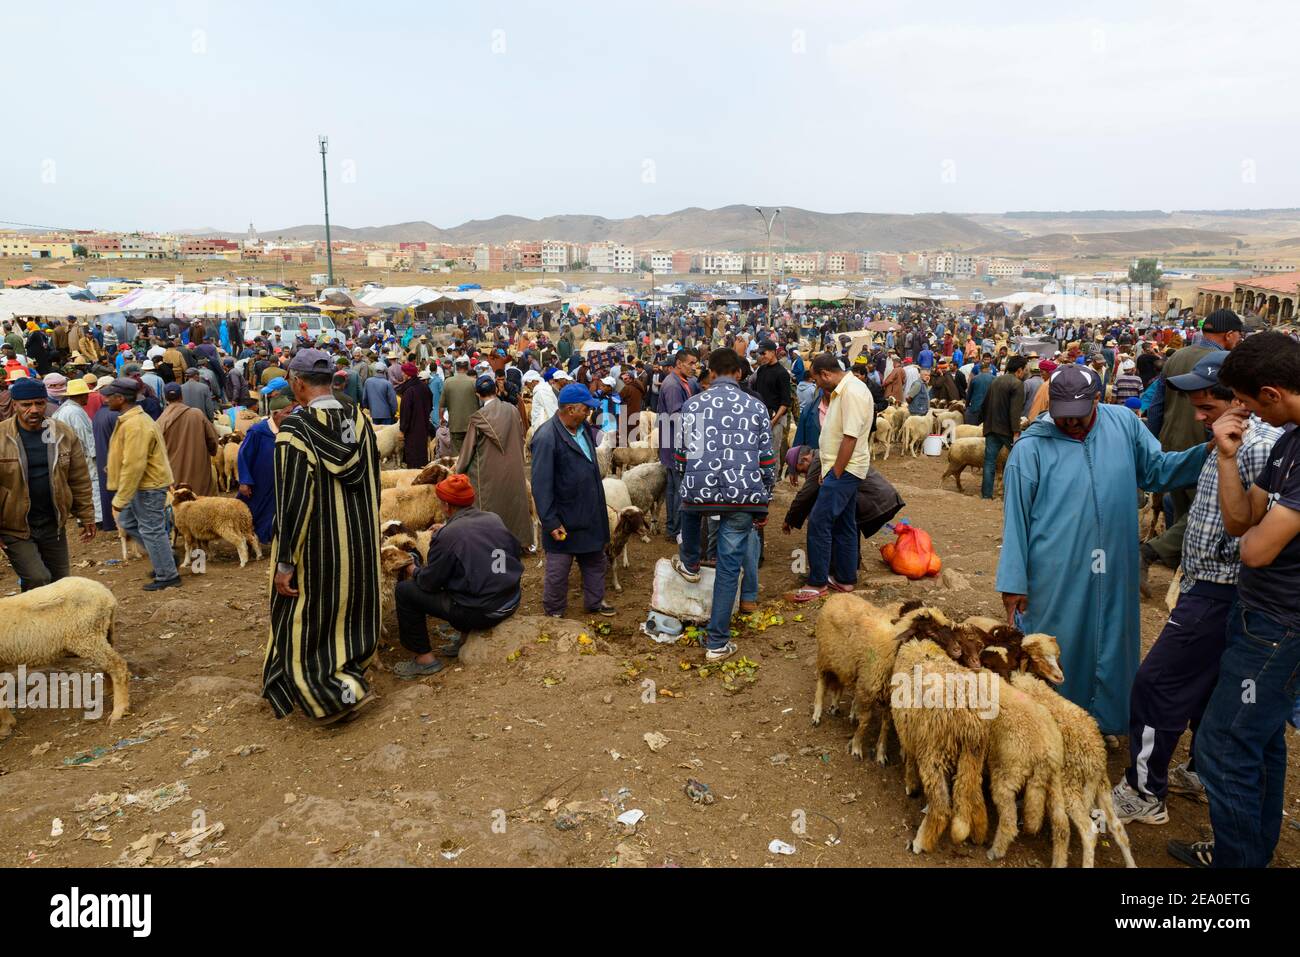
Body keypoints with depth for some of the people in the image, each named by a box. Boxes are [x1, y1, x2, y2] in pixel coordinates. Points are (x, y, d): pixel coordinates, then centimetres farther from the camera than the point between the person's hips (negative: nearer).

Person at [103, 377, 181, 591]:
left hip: (148, 486, -10)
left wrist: (119, 501, -23)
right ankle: (165, 557, 27)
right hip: (143, 484, 10)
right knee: (126, 521, 19)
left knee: (151, 530, 0)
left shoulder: (134, 425, -24)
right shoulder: (134, 418, 10)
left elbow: (133, 467, -27)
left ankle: (168, 576, 12)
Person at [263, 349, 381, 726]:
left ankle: (338, 693, 6)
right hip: (360, 542, 6)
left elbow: (292, 500, -20)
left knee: (304, 623, 11)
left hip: (316, 546, -5)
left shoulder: (294, 429, -19)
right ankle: (349, 677, 35)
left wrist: (285, 563, -13)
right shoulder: (360, 422, -2)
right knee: (348, 613, 21)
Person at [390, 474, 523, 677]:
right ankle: (465, 638, 33)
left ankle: (425, 658, 10)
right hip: (511, 602, 7)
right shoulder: (494, 519, 1)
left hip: (480, 613, -7)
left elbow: (429, 582, -9)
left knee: (404, 591, 3)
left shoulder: (446, 535, -15)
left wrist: (414, 571, 17)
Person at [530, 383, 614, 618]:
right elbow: (541, 484, -23)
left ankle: (595, 601, 40)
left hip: (591, 513, 8)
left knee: (595, 559, 21)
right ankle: (554, 612, 27)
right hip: (564, 519, -7)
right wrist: (551, 522, -22)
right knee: (558, 568, 8)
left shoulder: (584, 427, 2)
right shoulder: (546, 438, -23)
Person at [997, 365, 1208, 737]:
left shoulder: (1124, 423, 1)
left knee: (1110, 647, 19)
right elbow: (1015, 518, -9)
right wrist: (1013, 582, -8)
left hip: (1113, 574, 4)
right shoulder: (1031, 447, -10)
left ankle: (1104, 720, 39)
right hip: (1055, 578, -4)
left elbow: (1157, 470, 13)